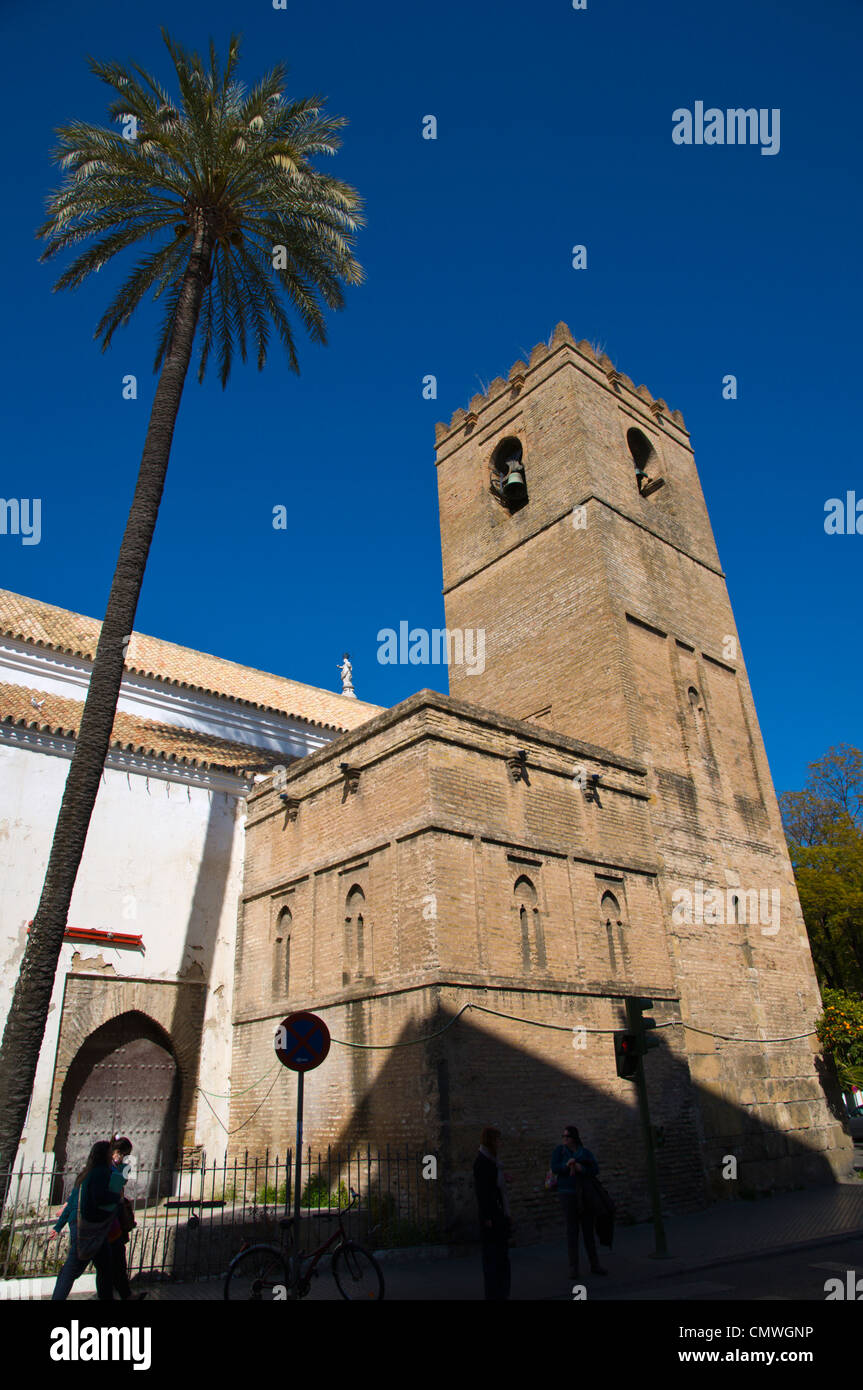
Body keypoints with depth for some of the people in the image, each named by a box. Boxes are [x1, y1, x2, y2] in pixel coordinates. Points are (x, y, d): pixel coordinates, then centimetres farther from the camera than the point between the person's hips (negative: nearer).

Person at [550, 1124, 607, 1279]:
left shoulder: (586, 1152, 4)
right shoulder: (559, 1150, -2)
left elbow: (596, 1170, -7)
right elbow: (554, 1168, -13)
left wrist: (580, 1168, -22)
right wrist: (567, 1165, -29)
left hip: (584, 1195, 3)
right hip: (567, 1193, -2)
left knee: (589, 1229, 8)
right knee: (572, 1230, -3)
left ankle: (594, 1265, 19)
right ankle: (573, 1268, 4)